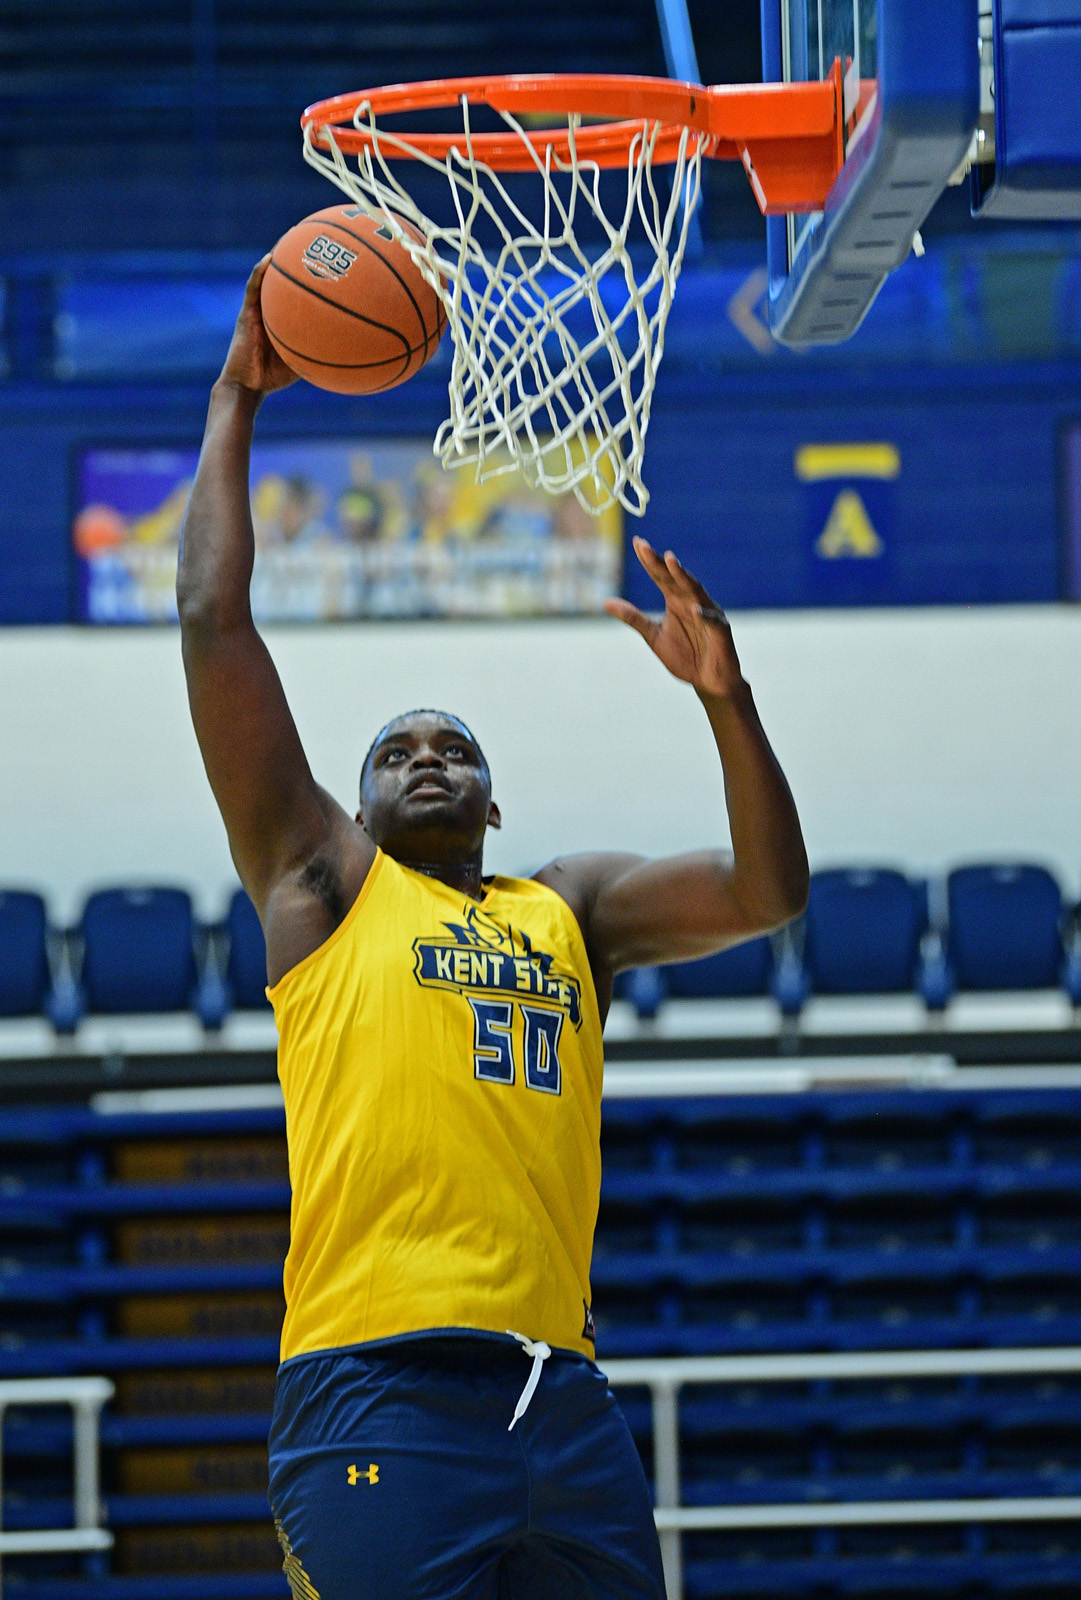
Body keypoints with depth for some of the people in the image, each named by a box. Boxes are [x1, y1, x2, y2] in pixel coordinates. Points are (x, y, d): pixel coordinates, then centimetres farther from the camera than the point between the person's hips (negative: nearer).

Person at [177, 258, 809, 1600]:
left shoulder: (568, 907, 24)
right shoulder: (323, 883, 14)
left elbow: (766, 891, 12)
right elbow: (212, 622, 9)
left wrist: (724, 700, 0)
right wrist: (235, 403, 14)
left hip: (560, 1390, 4)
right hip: (375, 1389, -4)